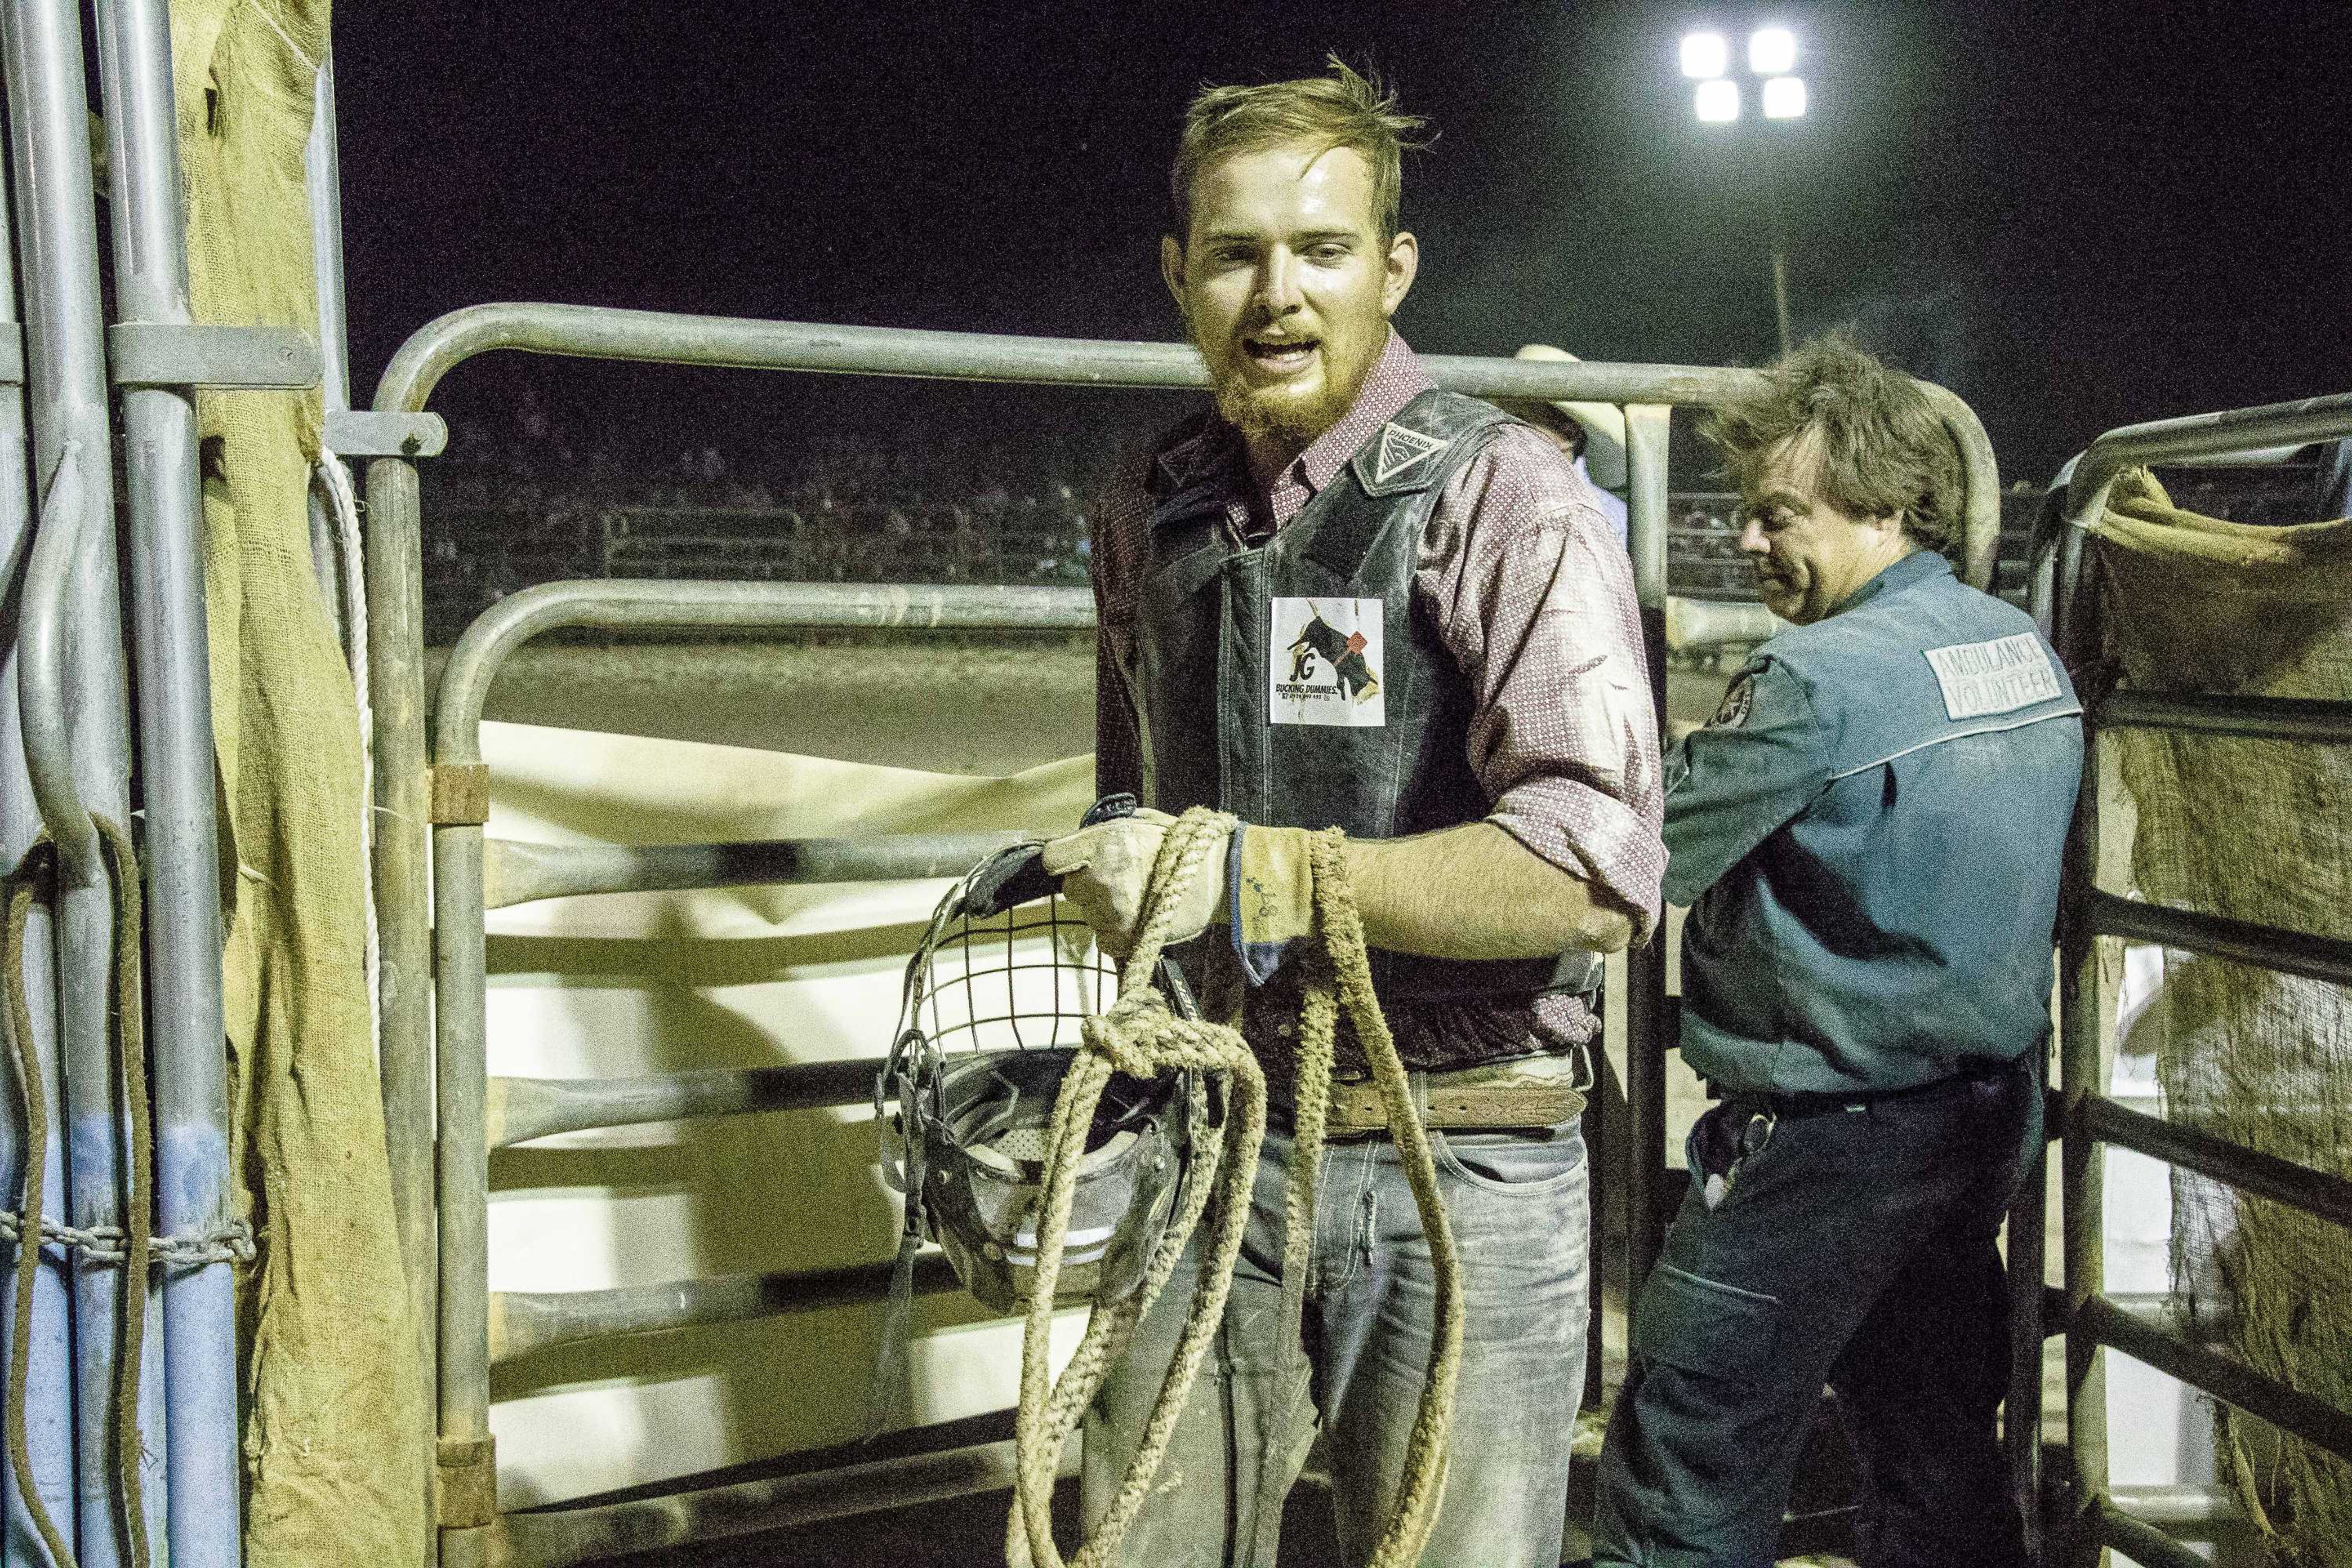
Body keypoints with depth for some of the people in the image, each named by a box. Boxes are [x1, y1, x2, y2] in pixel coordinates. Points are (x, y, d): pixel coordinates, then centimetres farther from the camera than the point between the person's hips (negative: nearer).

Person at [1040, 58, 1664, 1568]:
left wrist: (1246, 867, -22)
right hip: (1217, 1140, 5)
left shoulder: (1503, 496, -11)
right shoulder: (1151, 517, 10)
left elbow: (1596, 875, -22)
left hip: (1456, 1160, -5)